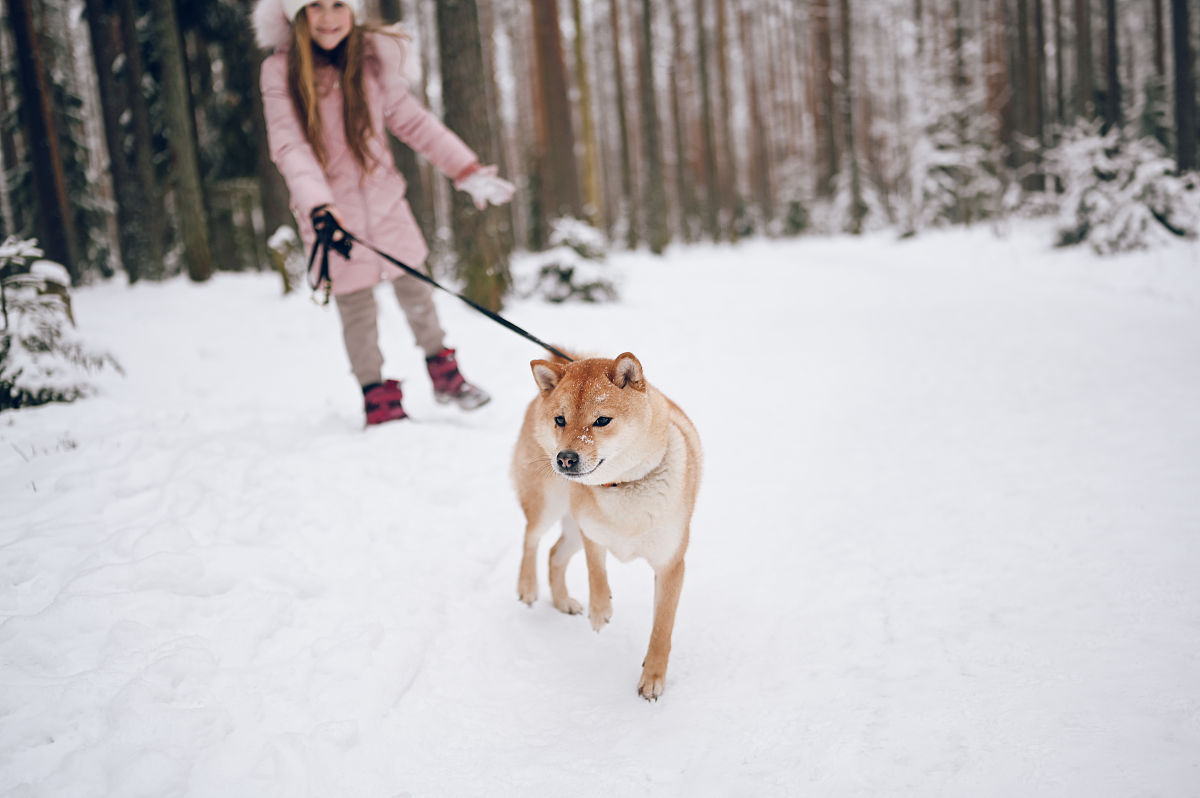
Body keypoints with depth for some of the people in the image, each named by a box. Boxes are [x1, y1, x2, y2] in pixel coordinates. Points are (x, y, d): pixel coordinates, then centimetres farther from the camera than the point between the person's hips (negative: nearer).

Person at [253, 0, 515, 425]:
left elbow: (411, 120, 4)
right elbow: (290, 147, -20)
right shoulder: (280, 73, -12)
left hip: (384, 199, 2)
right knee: (357, 310, 3)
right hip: (331, 214, -2)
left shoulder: (375, 56, -4)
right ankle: (379, 401, 20)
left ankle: (444, 375, 32)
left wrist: (467, 168, 0)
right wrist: (318, 205, -37)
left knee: (413, 290, 12)